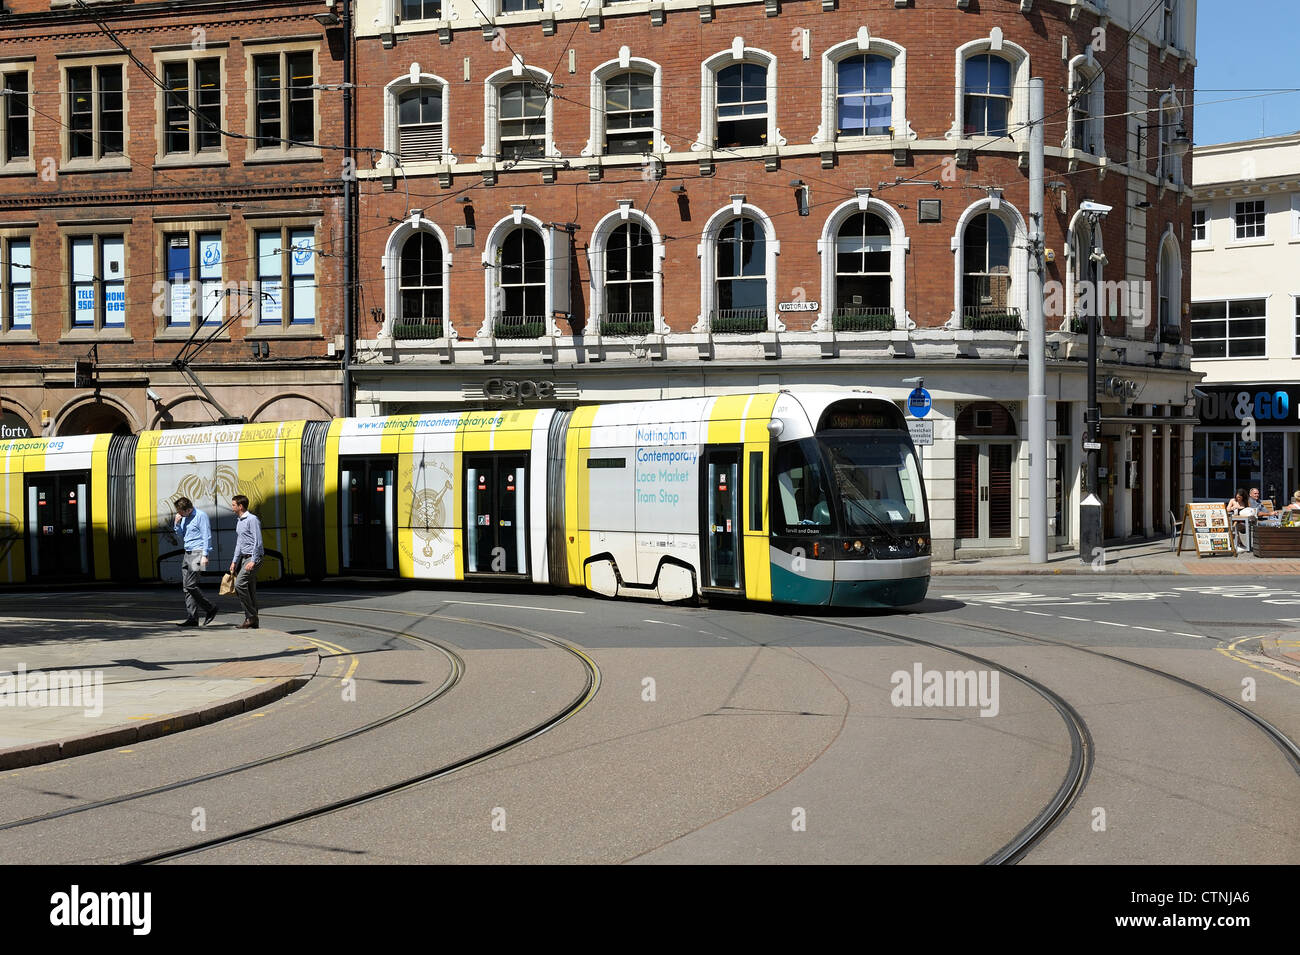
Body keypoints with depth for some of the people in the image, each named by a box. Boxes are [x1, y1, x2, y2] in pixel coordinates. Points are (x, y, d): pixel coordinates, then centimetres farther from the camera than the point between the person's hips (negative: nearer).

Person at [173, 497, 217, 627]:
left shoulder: (200, 516, -9)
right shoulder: (184, 517, 16)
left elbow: (207, 536, -12)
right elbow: (180, 534, 22)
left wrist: (205, 555, -17)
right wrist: (176, 523, 4)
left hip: (197, 553, -9)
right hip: (187, 554, 9)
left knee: (190, 585, -14)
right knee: (186, 587, 2)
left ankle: (210, 608, 0)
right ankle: (192, 618, 3)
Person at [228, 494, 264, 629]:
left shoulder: (252, 519, -11)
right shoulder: (239, 522, 19)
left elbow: (258, 542, -17)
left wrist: (253, 561, -22)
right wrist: (234, 561, 21)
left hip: (253, 557, -9)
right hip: (244, 558, 9)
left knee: (240, 584, -19)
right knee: (250, 589, 7)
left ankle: (250, 616, -14)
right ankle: (253, 621, 9)